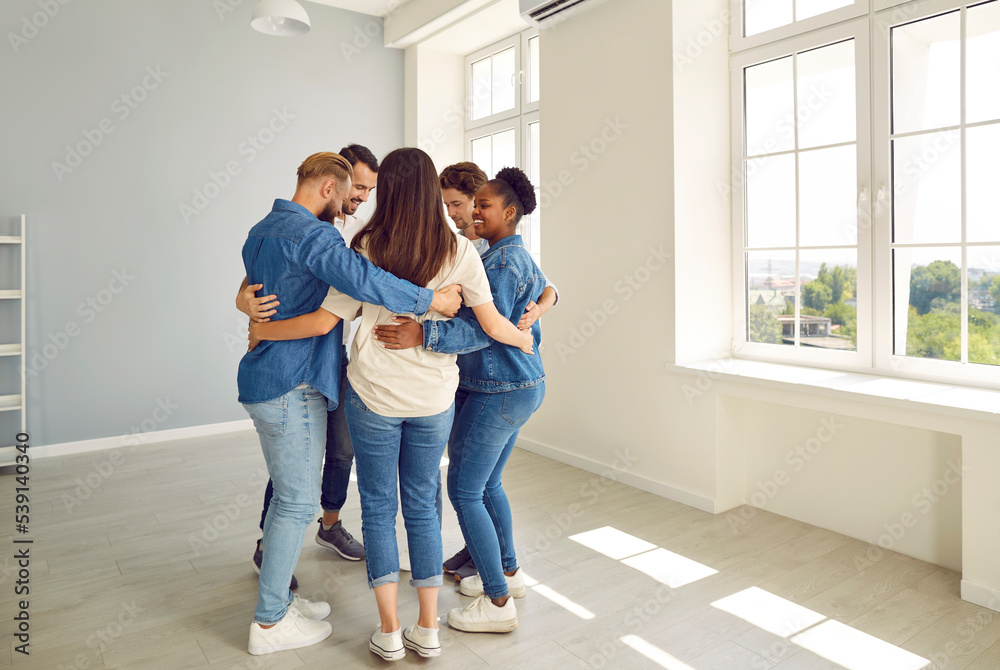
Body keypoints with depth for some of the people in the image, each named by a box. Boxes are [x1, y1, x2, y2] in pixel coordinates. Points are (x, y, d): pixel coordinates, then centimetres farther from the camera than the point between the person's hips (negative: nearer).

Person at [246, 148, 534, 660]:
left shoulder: (366, 249, -8)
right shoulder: (460, 252, -6)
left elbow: (324, 321, -8)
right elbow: (492, 325, -5)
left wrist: (261, 329, 7)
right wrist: (524, 339, 16)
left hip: (374, 394, -1)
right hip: (435, 398, 2)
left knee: (378, 507, 12)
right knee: (421, 505, 15)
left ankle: (389, 631, 17)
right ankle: (428, 629, 22)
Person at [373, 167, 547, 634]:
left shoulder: (501, 260, -17)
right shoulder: (523, 258, 15)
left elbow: (485, 329, -28)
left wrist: (423, 334, -37)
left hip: (498, 392, -10)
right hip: (523, 385, 10)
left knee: (463, 490, -2)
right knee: (488, 484, 20)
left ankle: (498, 603, 7)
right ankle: (508, 572, 34)